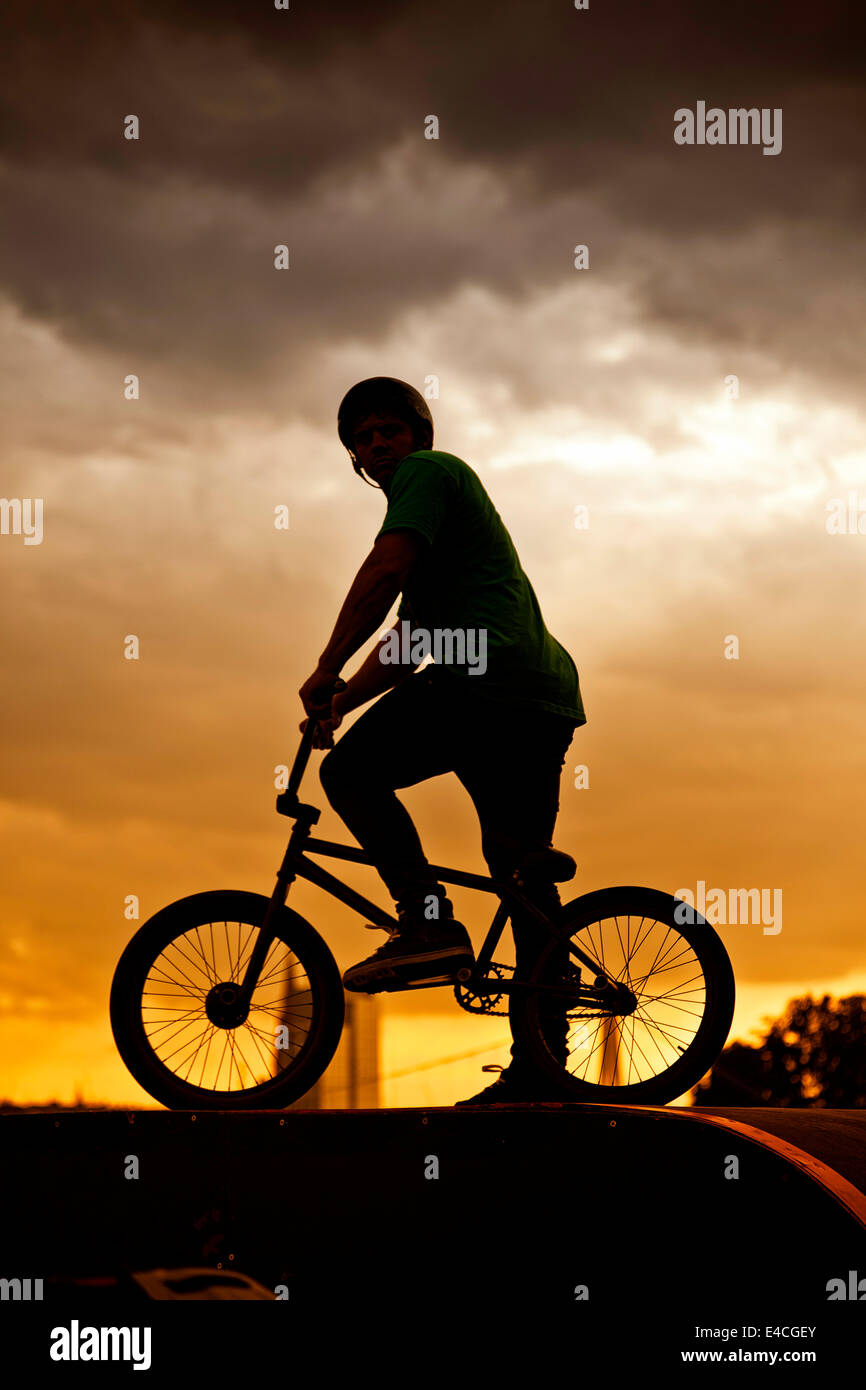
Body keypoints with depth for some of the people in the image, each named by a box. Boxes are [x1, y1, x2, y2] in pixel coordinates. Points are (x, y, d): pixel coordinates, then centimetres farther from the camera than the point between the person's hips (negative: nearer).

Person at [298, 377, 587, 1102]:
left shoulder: (428, 472, 7)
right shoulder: (455, 497, 35)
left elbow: (386, 568, -11)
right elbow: (409, 639, 32)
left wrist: (326, 672, -9)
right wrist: (340, 702, 24)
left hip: (487, 675, -10)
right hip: (546, 695, 10)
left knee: (352, 770, -8)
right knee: (524, 869, 7)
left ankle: (428, 921, -17)